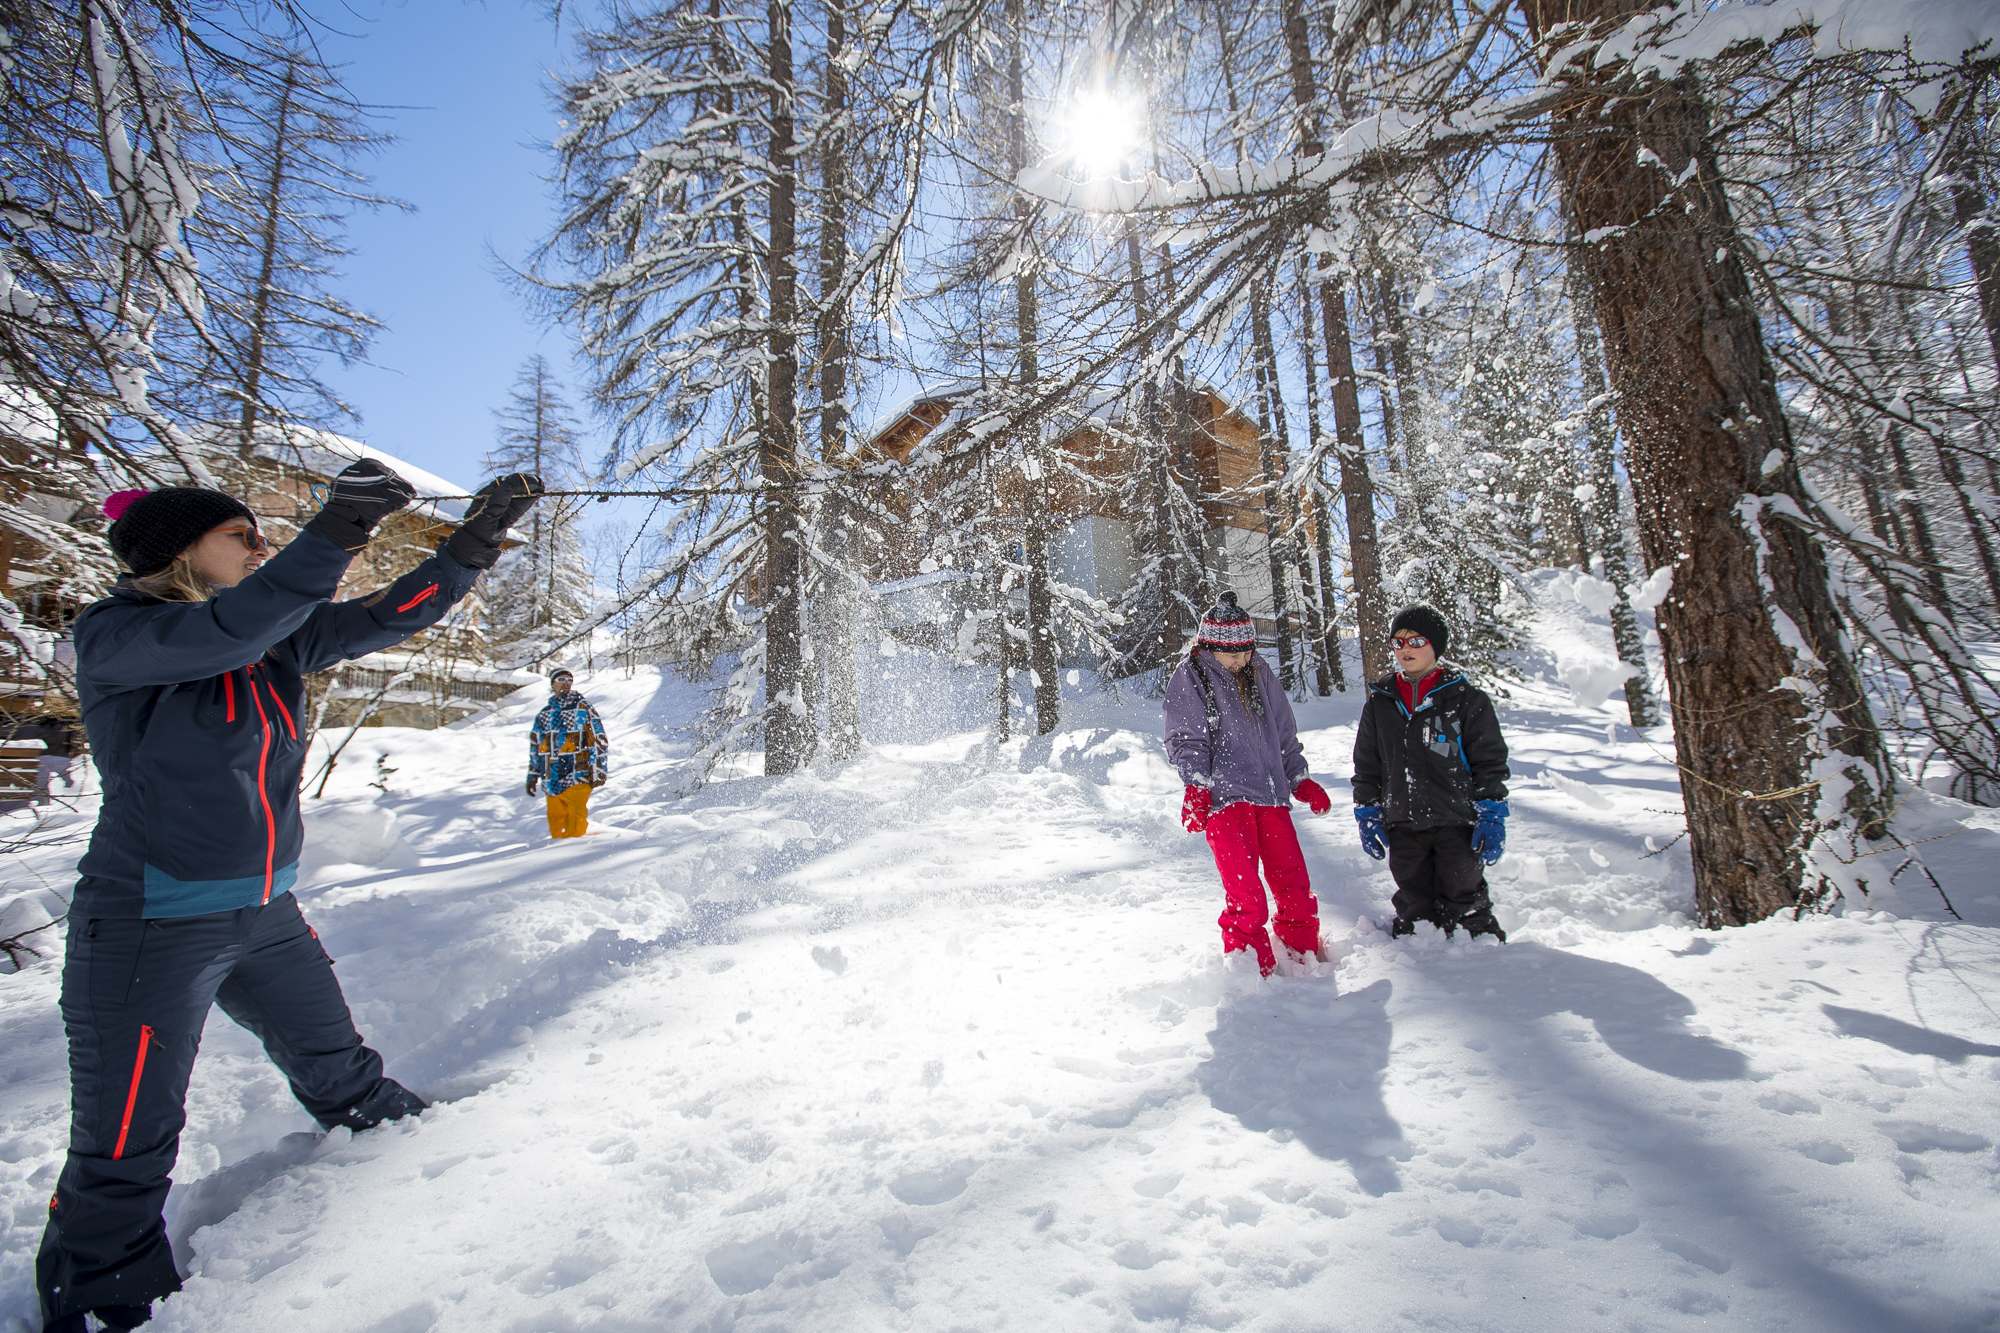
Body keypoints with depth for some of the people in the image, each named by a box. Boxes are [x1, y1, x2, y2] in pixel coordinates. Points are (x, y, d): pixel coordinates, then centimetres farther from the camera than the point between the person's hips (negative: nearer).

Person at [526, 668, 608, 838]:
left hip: (577, 778, -4)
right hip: (552, 782, 4)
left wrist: (598, 769, -7)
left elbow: (599, 739, -1)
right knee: (556, 825, 5)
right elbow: (534, 747, 23)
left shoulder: (582, 707, 3)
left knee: (575, 825, -13)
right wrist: (532, 776, 20)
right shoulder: (544, 714, 16)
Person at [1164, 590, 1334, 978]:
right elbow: (1187, 741, -4)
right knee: (1246, 894, -9)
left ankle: (1304, 958, 24)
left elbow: (1284, 733, 26)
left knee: (1295, 885, 4)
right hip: (1224, 798, -5)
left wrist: (1300, 779, 22)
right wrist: (1195, 787, -16)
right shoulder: (1189, 677, 2)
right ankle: (1254, 972, 7)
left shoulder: (1261, 674, 18)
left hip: (1271, 794, 5)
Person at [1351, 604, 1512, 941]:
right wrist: (1367, 815, 7)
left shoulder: (1465, 699, -1)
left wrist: (1491, 816, -7)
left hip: (1457, 824, -3)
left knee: (1464, 900, 7)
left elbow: (1491, 761, -1)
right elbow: (1366, 765, 12)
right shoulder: (1379, 704, 7)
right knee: (1414, 903, 13)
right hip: (1402, 827, 3)